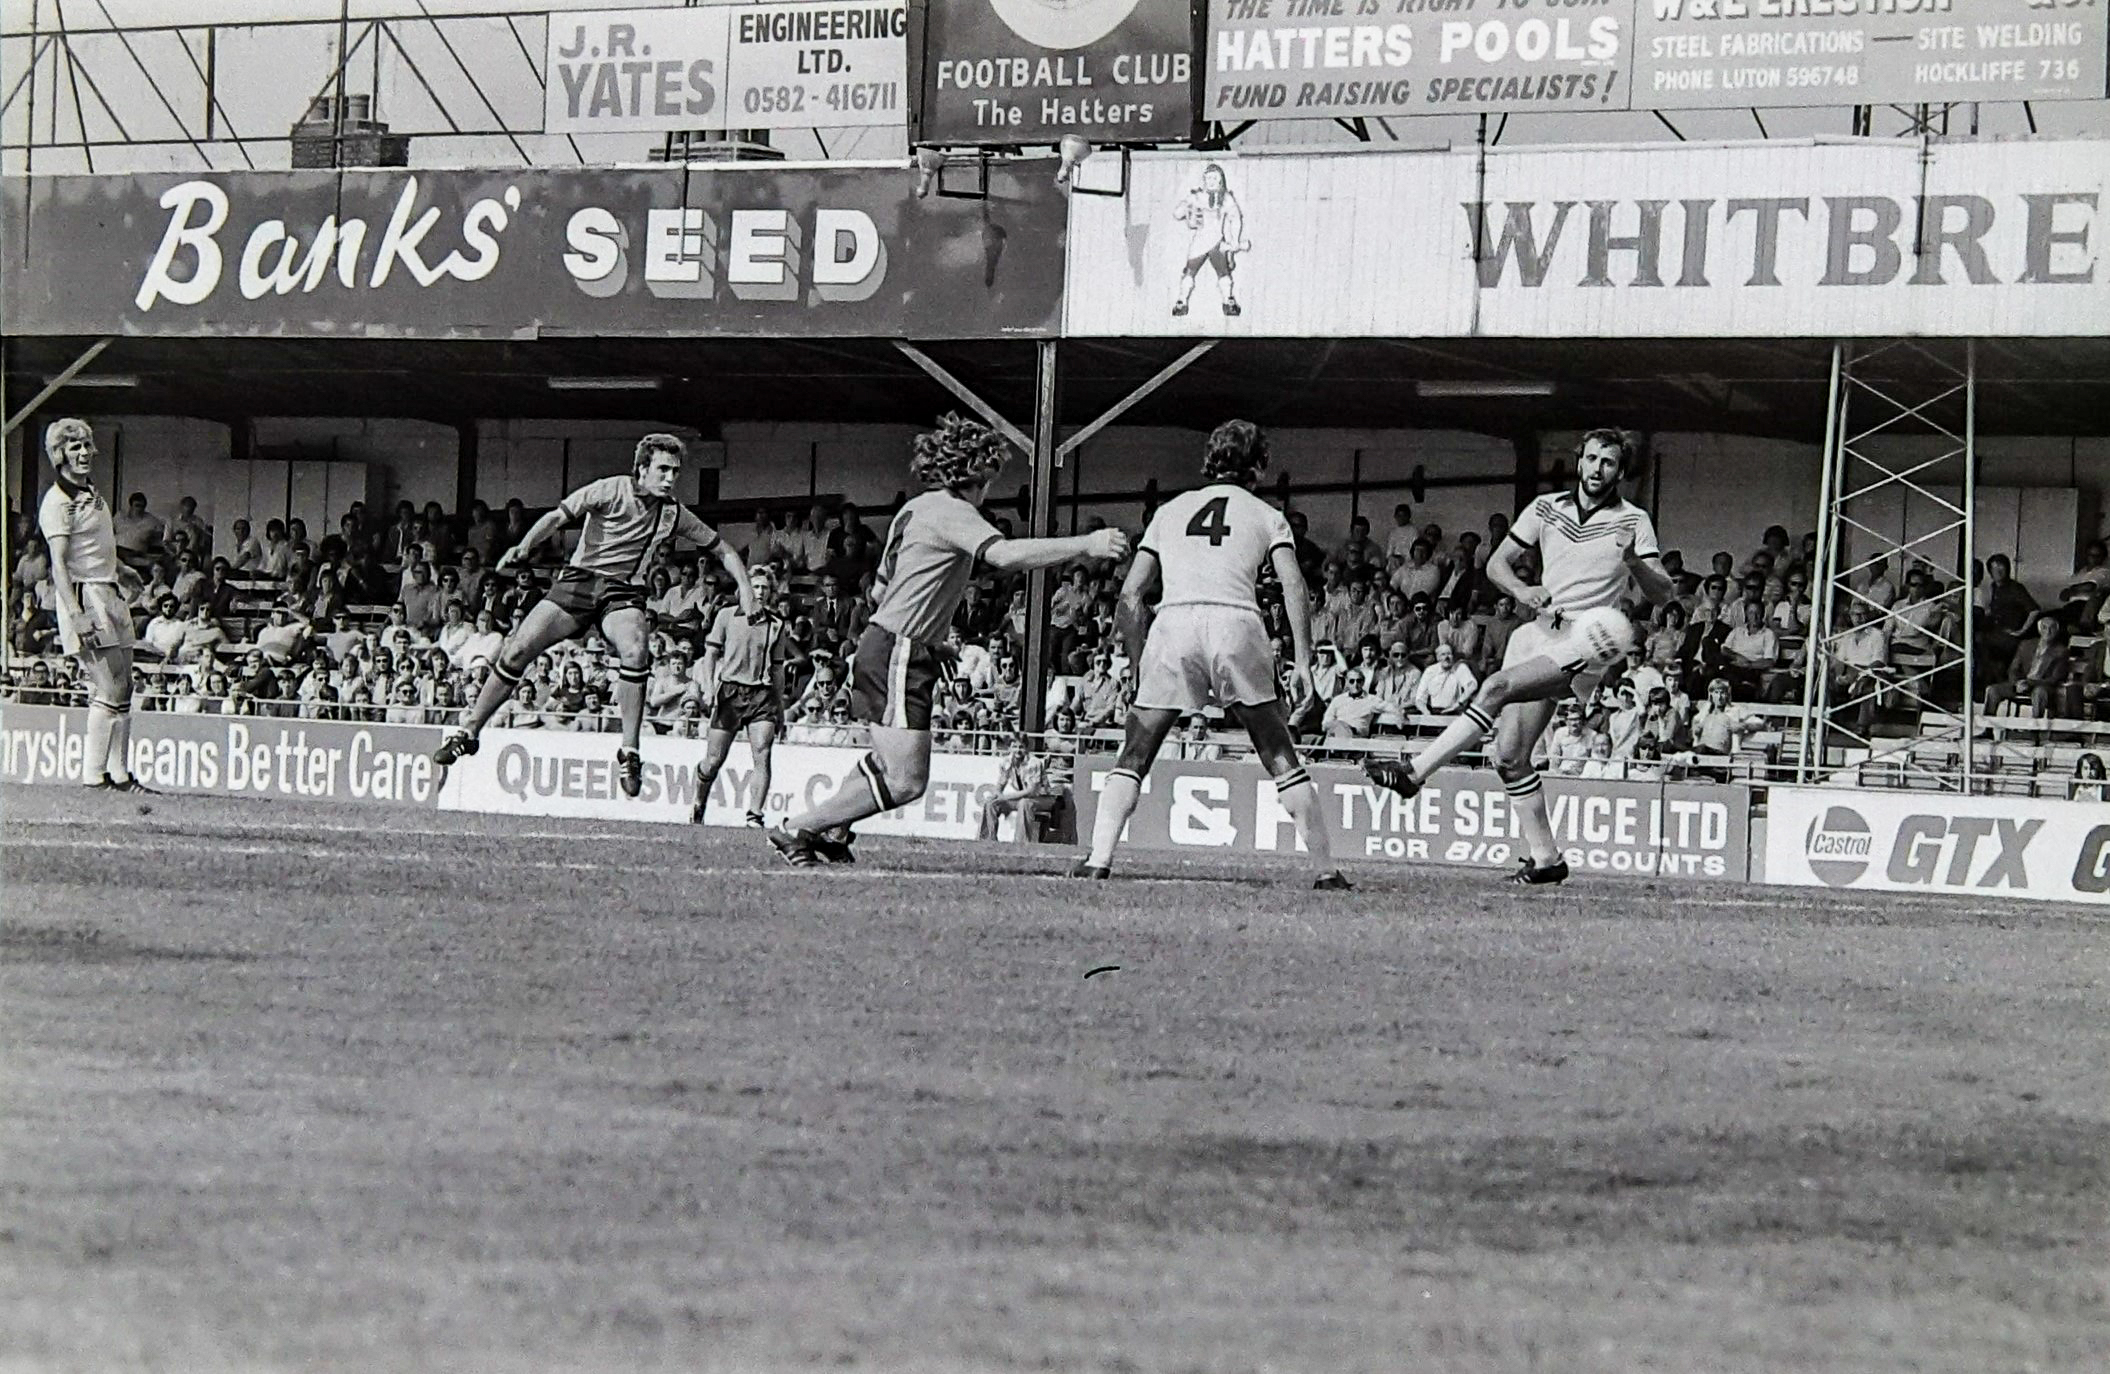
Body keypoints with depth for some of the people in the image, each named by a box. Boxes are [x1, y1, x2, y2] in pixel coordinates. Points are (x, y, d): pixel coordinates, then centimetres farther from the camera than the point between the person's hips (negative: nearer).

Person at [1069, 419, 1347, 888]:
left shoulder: (1170, 511, 26)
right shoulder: (1265, 515, 20)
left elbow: (1130, 595, 20)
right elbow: (1295, 589, 4)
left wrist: (1140, 662, 26)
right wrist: (1302, 658, 2)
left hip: (1173, 623, 1)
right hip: (1237, 622, -1)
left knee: (1134, 757, 10)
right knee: (1282, 758, 6)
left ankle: (1099, 857, -4)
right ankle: (1325, 868, 3)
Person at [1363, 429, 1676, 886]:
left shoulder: (1633, 521, 4)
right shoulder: (1546, 508, 15)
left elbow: (1663, 594, 1)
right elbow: (1497, 563, 16)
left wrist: (1634, 563, -19)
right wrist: (1521, 589, -5)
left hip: (1583, 645, -6)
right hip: (1540, 632, 6)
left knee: (1497, 687, -28)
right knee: (1510, 755, -3)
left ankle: (1417, 771, -28)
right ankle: (1545, 859, 4)